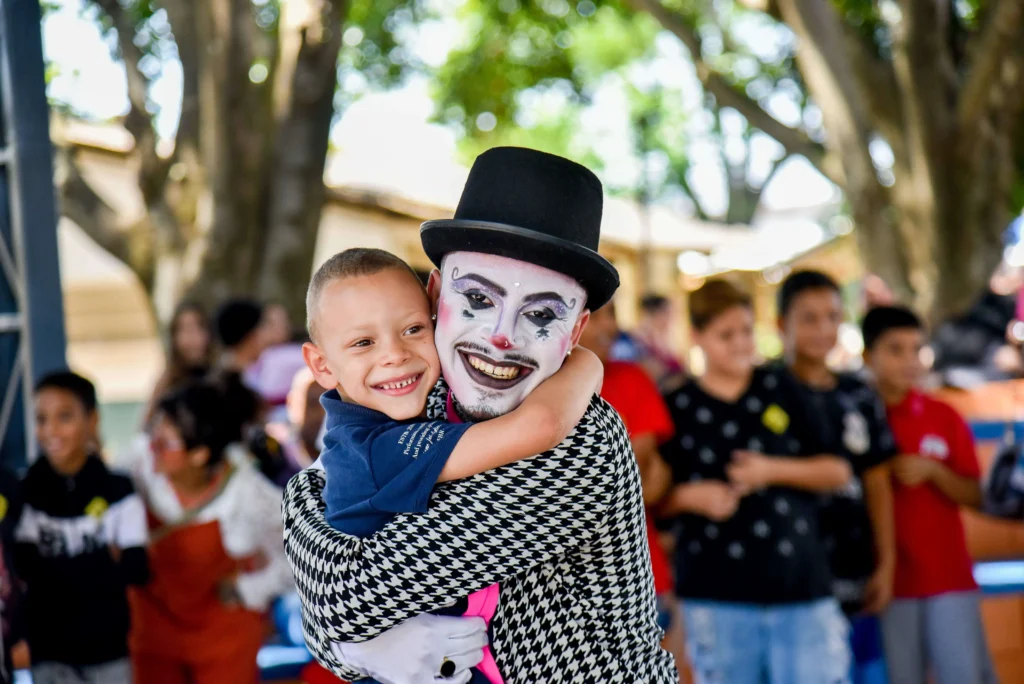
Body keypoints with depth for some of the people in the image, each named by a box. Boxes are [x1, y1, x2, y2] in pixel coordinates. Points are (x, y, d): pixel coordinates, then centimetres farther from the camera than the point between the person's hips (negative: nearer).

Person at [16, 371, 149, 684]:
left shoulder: (119, 491, -8)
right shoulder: (27, 493, -5)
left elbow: (137, 568, -15)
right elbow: (26, 566, -14)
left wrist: (58, 567, -17)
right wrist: (104, 562, -18)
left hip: (110, 646, 0)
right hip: (51, 650, 0)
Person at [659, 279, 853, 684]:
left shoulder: (782, 390, 7)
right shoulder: (677, 407, 5)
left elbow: (837, 470, 6)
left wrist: (773, 470, -8)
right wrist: (691, 496, -13)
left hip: (800, 583, 1)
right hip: (716, 593, 0)